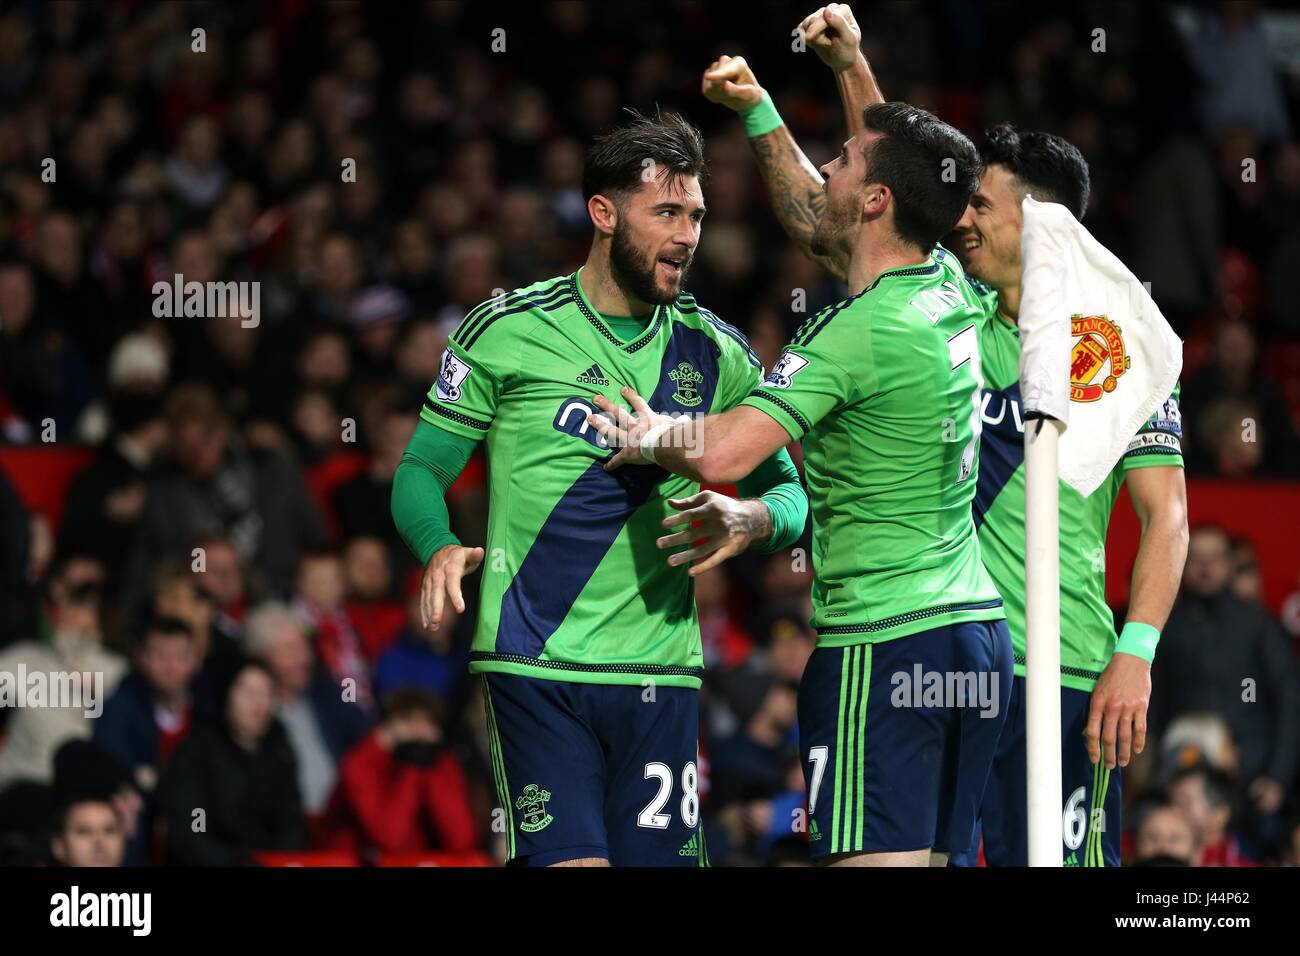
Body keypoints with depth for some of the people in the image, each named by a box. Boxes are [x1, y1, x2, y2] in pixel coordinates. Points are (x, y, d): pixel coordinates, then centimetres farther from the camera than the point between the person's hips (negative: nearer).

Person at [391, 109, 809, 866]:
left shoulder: (716, 353, 9)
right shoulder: (508, 330, 1)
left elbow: (789, 491, 15)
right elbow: (421, 471, 6)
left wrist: (751, 520, -10)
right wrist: (441, 548, -16)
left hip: (660, 670, 3)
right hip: (534, 663, -3)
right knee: (571, 861, -17)